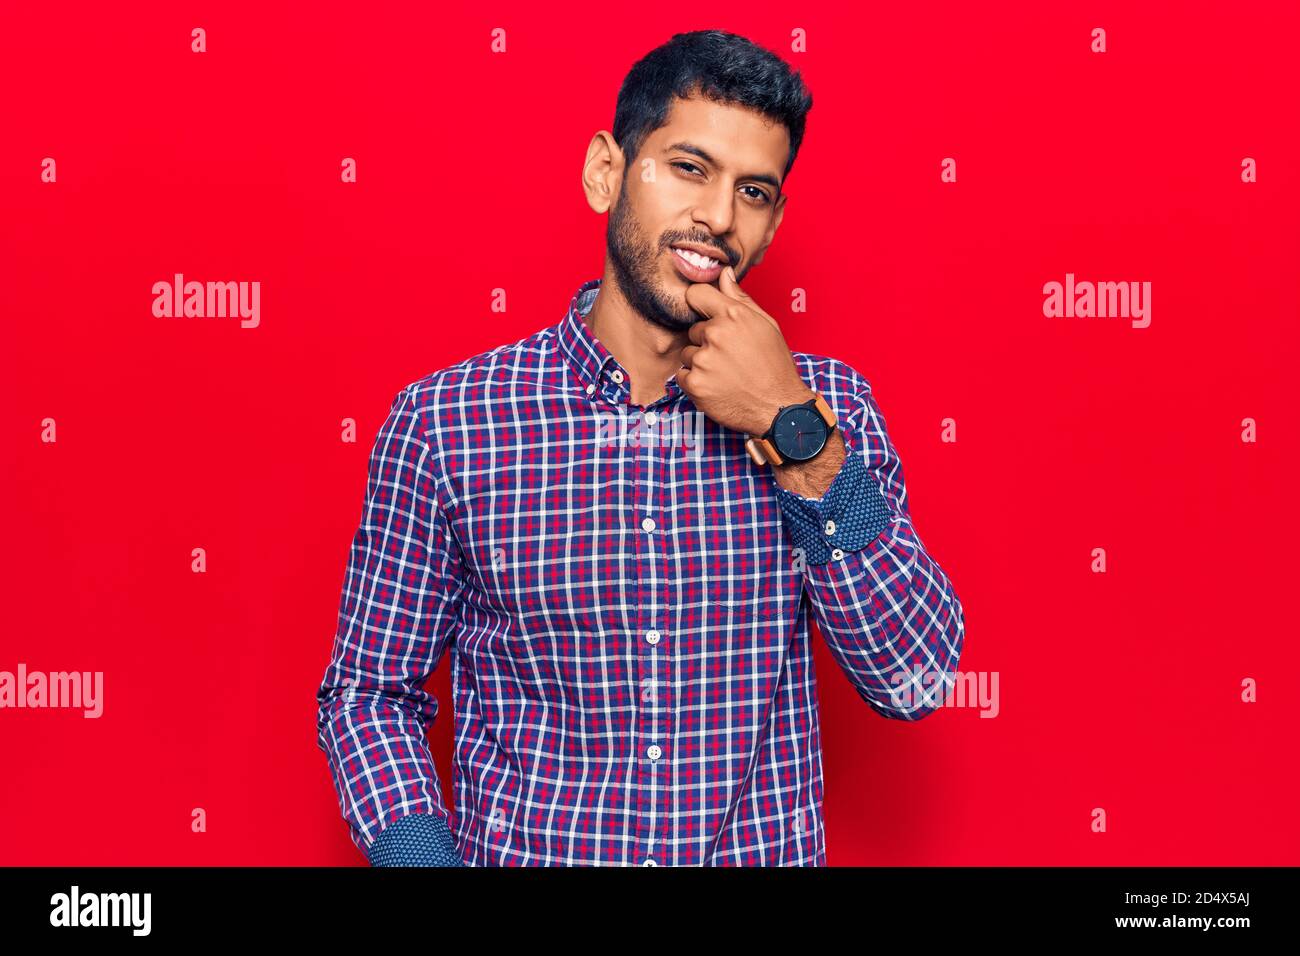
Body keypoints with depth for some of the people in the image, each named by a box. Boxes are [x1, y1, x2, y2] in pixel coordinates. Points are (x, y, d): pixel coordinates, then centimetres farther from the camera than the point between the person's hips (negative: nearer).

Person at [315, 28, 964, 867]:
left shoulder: (830, 405, -5)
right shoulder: (443, 421, -9)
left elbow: (919, 683, -12)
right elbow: (369, 691, -2)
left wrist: (796, 432, -19)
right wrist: (420, 852, -18)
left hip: (765, 849, 2)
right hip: (521, 850, -1)